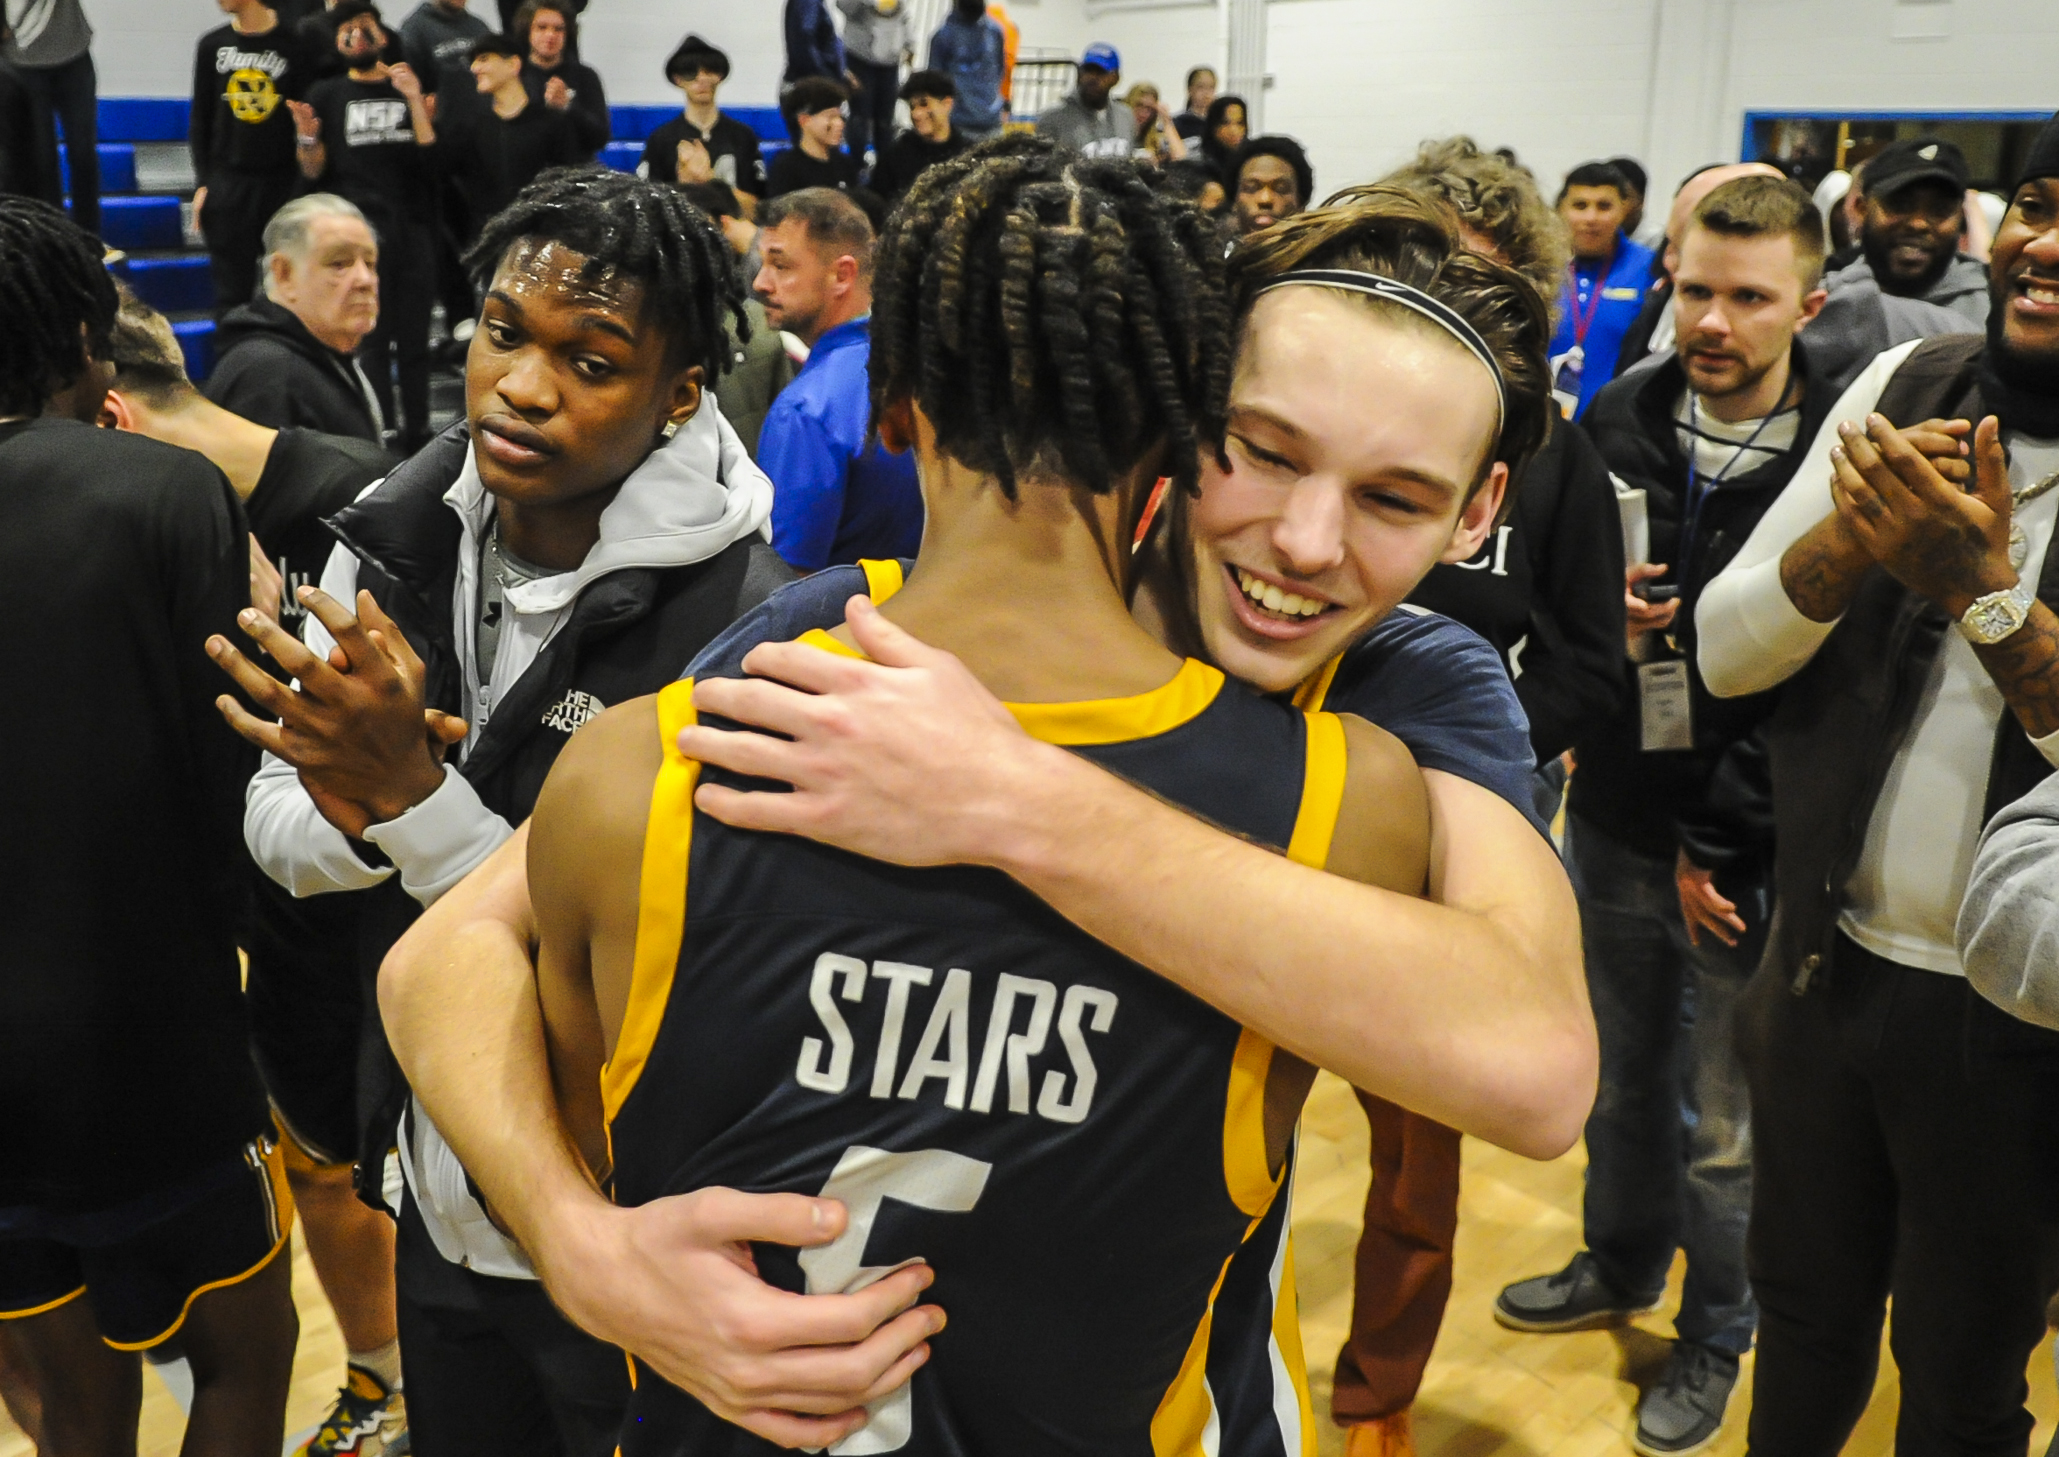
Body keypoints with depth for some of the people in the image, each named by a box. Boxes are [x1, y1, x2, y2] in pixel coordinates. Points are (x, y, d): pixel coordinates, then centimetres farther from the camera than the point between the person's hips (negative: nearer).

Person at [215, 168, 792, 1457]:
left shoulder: (734, 619, -26)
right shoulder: (400, 539, -7)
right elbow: (277, 831, -1)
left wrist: (411, 797, -32)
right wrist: (350, 815, -23)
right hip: (439, 1193, 6)